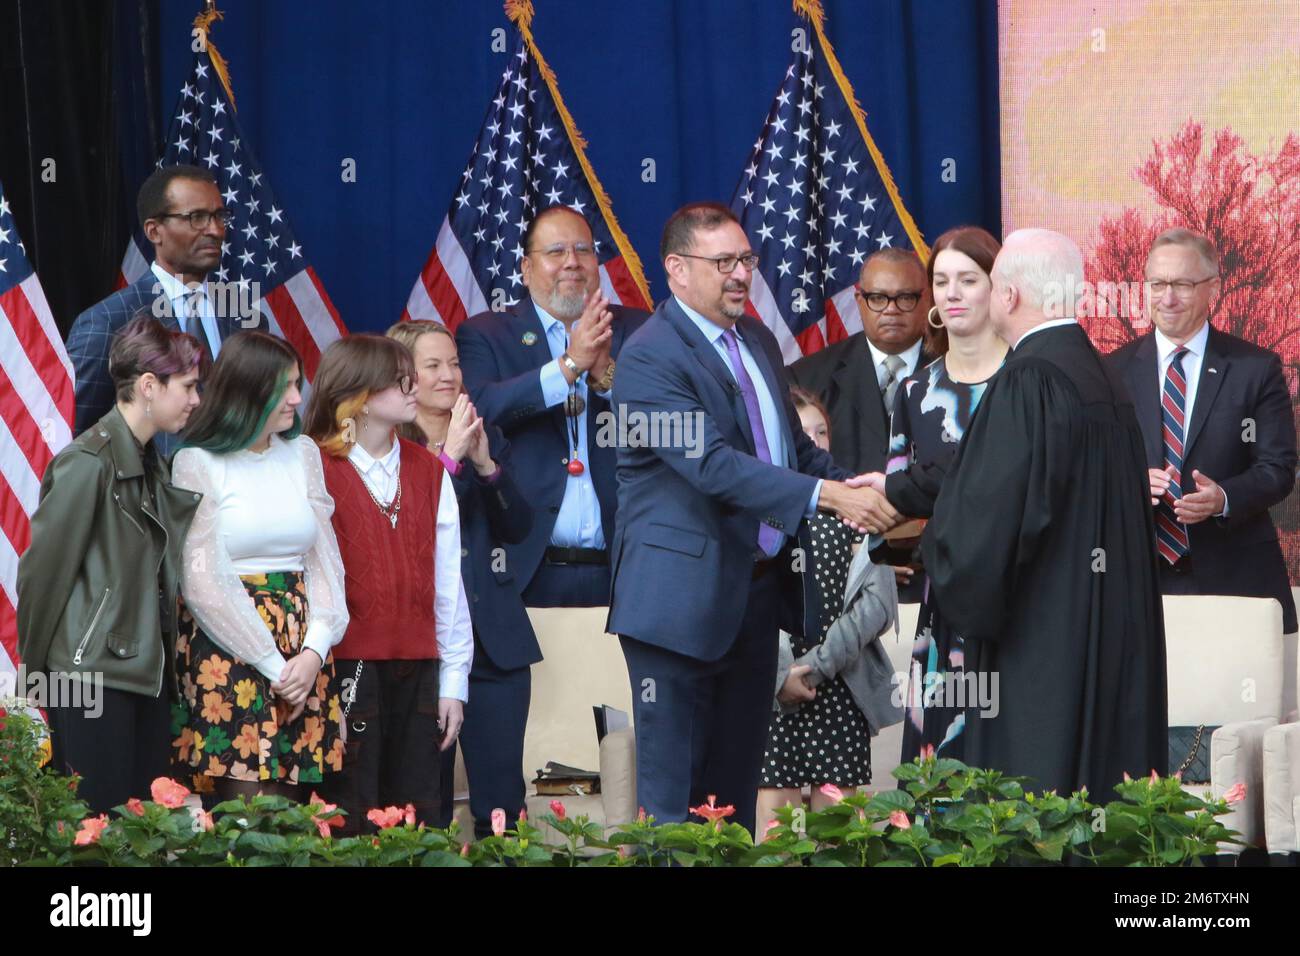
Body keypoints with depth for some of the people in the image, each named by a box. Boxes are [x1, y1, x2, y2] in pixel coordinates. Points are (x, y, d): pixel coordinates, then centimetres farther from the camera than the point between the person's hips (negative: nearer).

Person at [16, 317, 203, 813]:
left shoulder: (153, 464, 14)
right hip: (93, 674, -8)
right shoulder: (88, 462, -13)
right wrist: (35, 666, -2)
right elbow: (43, 568, -10)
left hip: (147, 673, 8)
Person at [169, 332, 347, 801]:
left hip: (304, 654, 5)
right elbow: (203, 582, -8)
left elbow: (324, 560, 9)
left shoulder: (303, 454, 11)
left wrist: (313, 652, -7)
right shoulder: (197, 463, -4)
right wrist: (274, 665, -10)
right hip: (227, 651, -4)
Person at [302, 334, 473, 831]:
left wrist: (454, 679, 8)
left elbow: (447, 581, 11)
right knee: (350, 826, 0)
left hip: (417, 671, 5)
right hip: (348, 668, -5)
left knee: (417, 821, 6)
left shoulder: (429, 472, 11)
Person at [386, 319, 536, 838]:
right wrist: (450, 458, -19)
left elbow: (518, 527, 5)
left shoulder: (485, 438, 13)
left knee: (502, 794, 2)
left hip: (495, 635, 4)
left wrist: (486, 463, -8)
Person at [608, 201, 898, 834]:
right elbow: (714, 464, -25)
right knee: (672, 791, -4)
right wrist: (826, 496, -30)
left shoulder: (757, 342, 13)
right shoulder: (649, 357, -15)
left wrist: (851, 487, -1)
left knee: (737, 780, 12)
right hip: (683, 597, -8)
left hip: (759, 589, 8)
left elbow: (793, 444, 19)